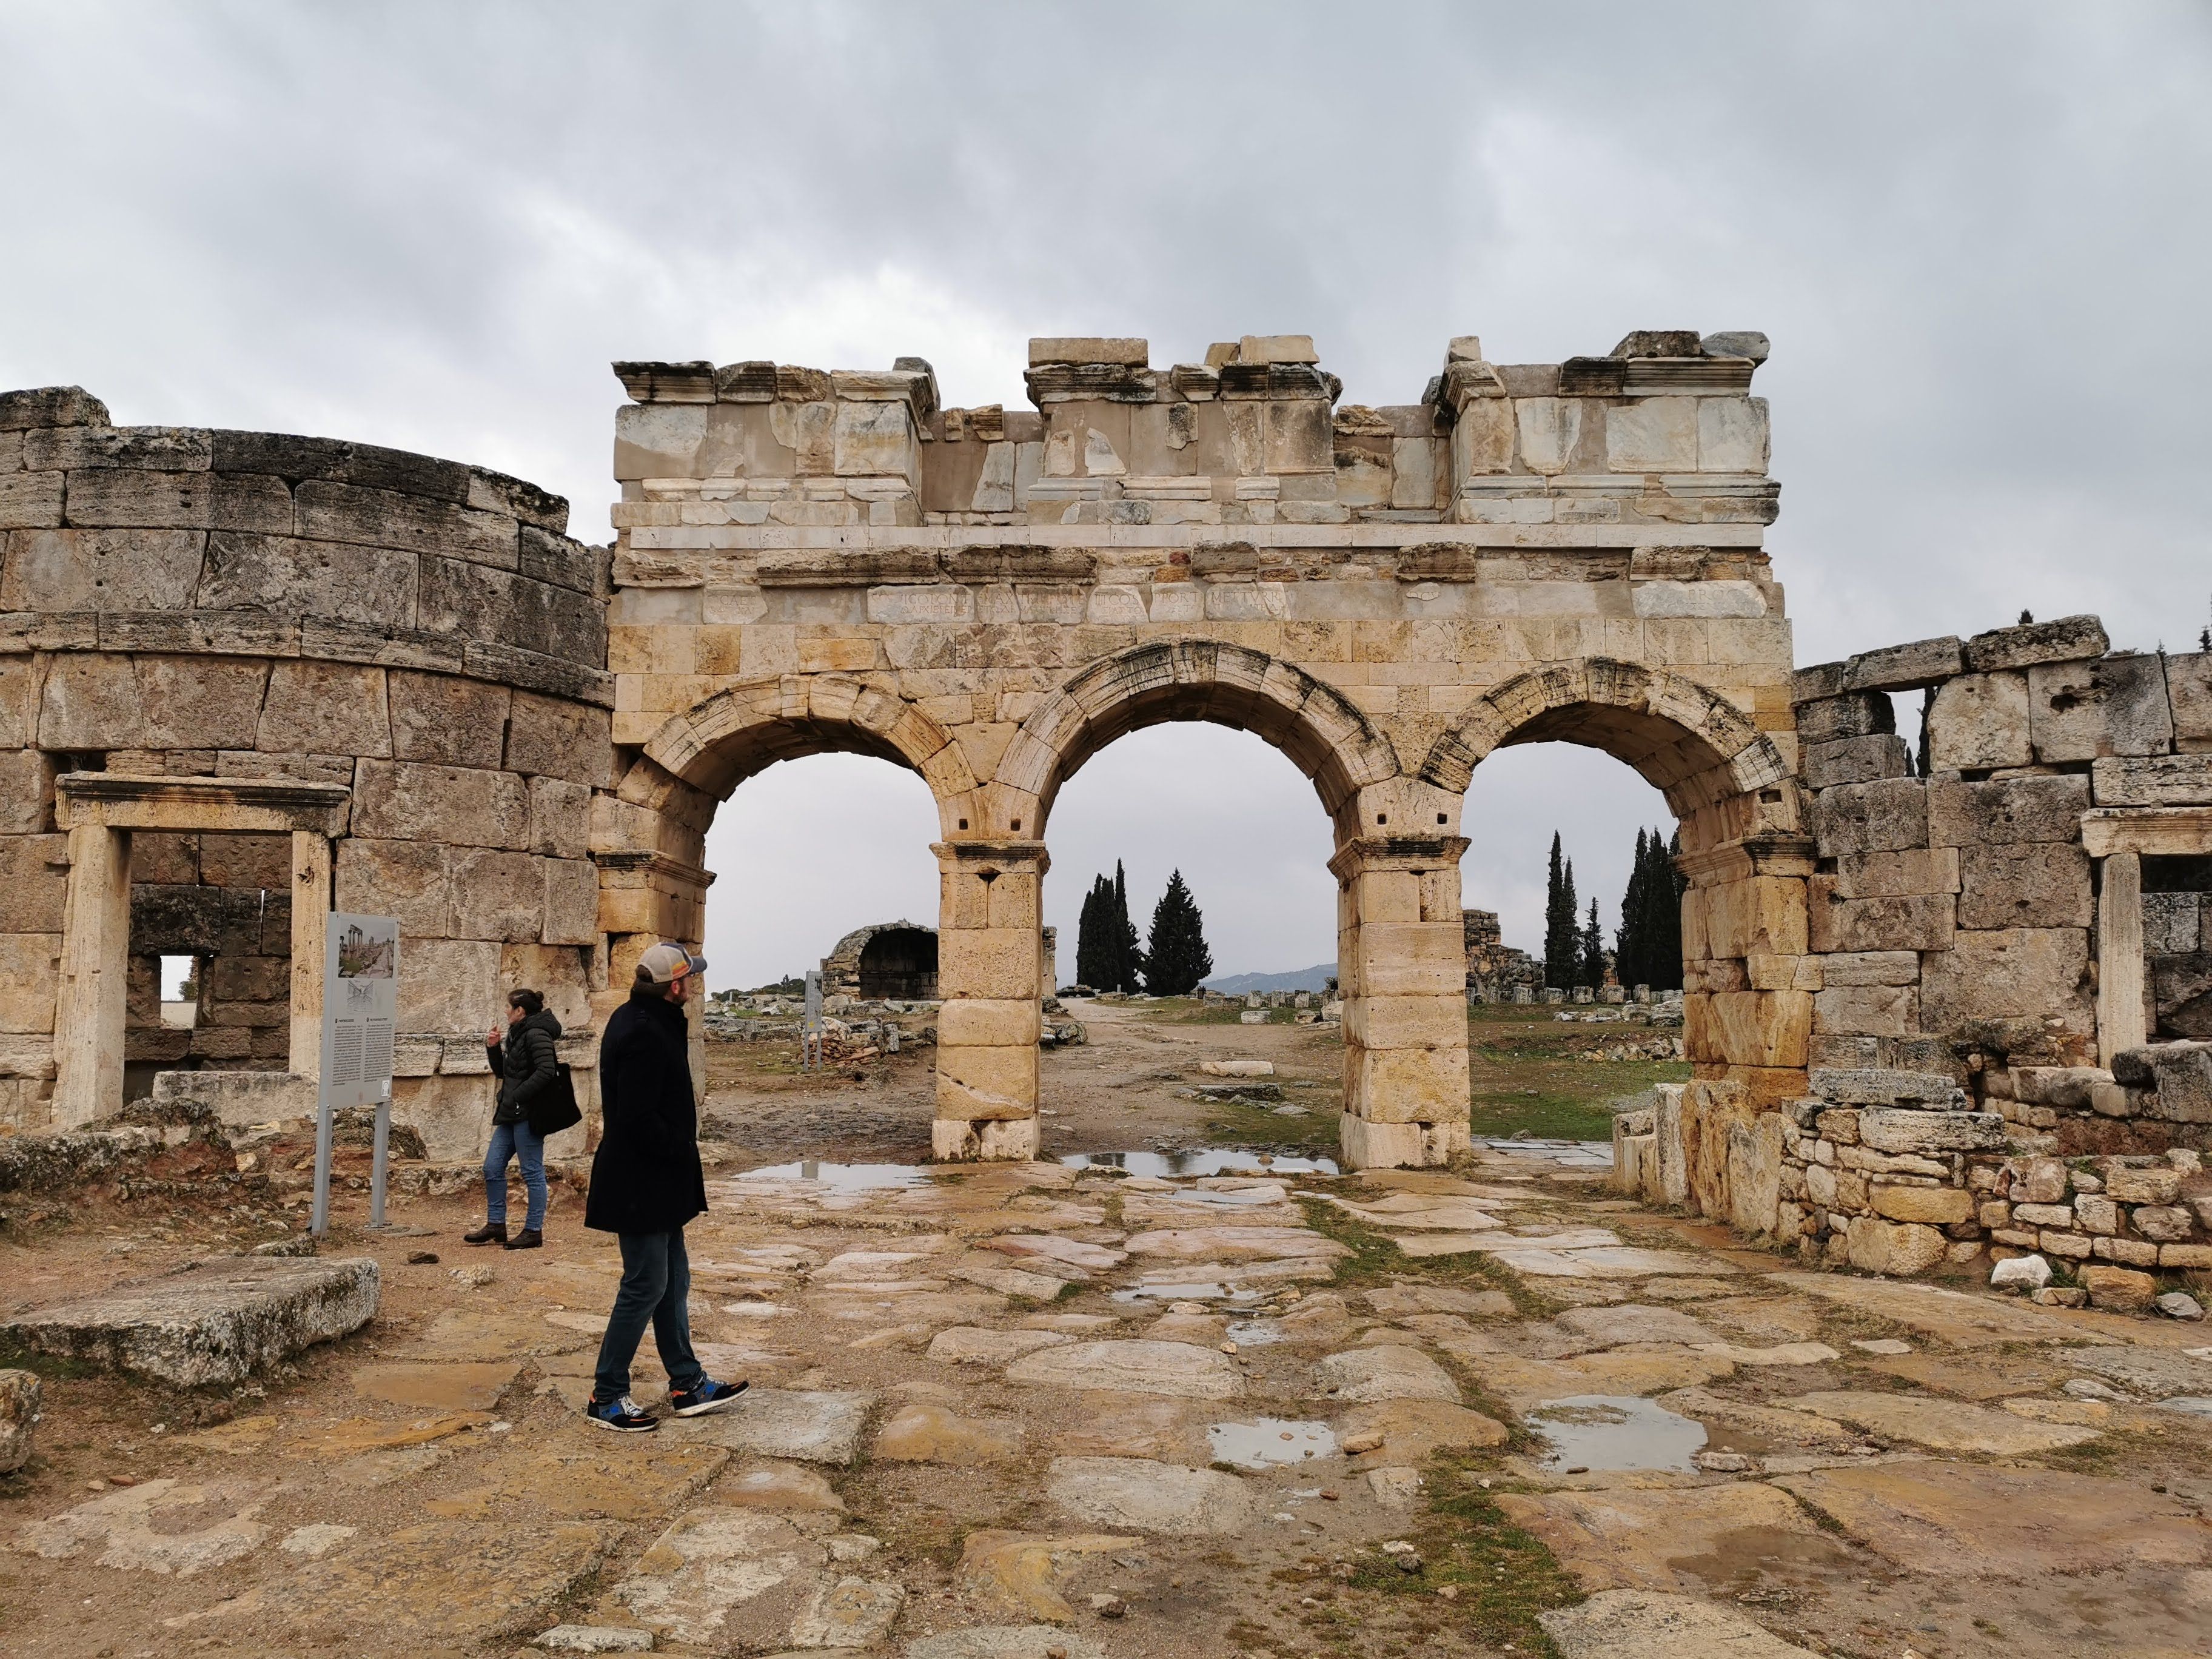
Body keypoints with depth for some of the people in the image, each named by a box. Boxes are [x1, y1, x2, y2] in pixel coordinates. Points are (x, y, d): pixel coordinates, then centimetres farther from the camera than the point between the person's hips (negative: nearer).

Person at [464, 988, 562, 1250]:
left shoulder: (536, 1035, -13)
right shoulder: (517, 1035, 18)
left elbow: (546, 1071, -24)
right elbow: (502, 1072, 23)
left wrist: (519, 1097, -19)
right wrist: (493, 1048, 8)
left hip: (528, 1114, -10)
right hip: (511, 1115, 10)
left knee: (532, 1172, -3)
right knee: (492, 1168, 11)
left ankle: (534, 1231, 3)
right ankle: (496, 1226, 20)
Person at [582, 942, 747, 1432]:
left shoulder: (638, 1019, 10)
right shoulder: (644, 1035, -23)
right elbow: (639, 1119, -26)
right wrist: (682, 1151, -13)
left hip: (656, 1181, 11)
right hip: (641, 1184, -11)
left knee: (674, 1281, 16)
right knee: (646, 1286, -1)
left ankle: (687, 1384, 26)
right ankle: (606, 1396, 11)